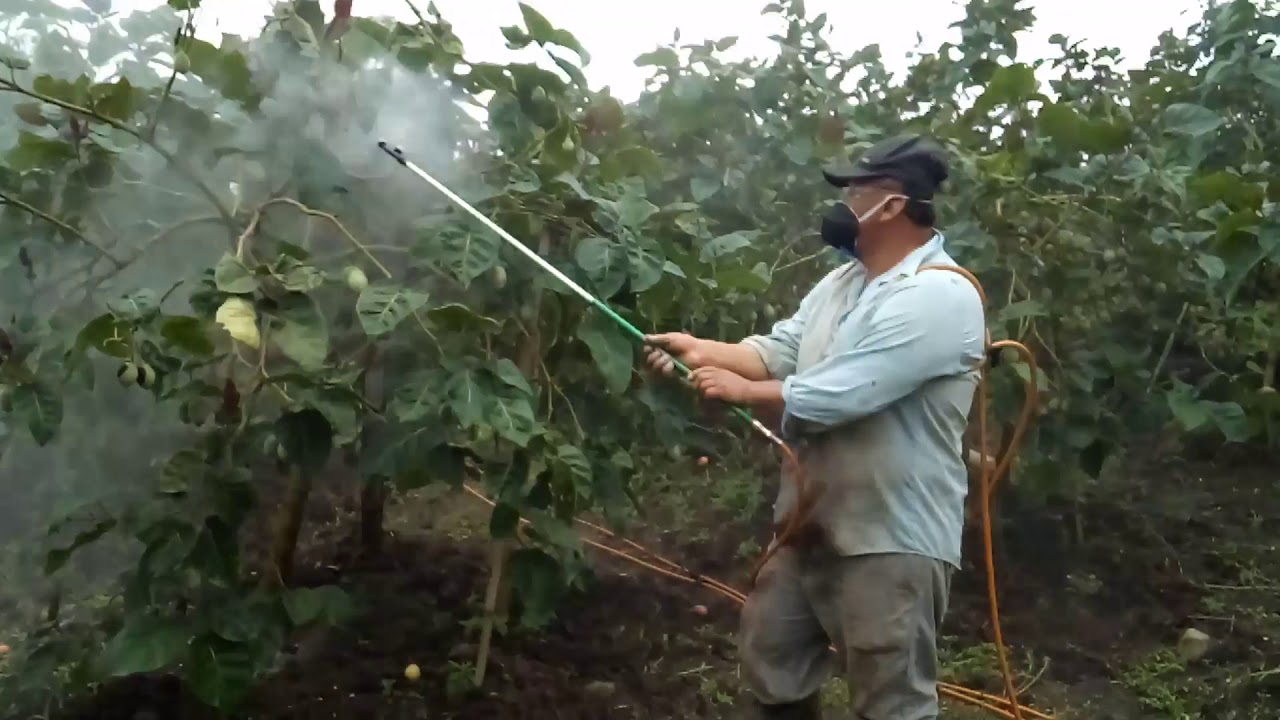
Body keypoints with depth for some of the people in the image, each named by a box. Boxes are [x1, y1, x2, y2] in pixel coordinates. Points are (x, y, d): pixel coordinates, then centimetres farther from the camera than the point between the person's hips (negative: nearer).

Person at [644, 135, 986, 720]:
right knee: (770, 665, 20)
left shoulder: (937, 297, -21)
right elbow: (776, 351, 12)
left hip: (892, 541, -9)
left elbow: (828, 397, -25)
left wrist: (739, 390, -11)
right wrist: (699, 349, -3)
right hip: (813, 524, 9)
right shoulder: (842, 282, 12)